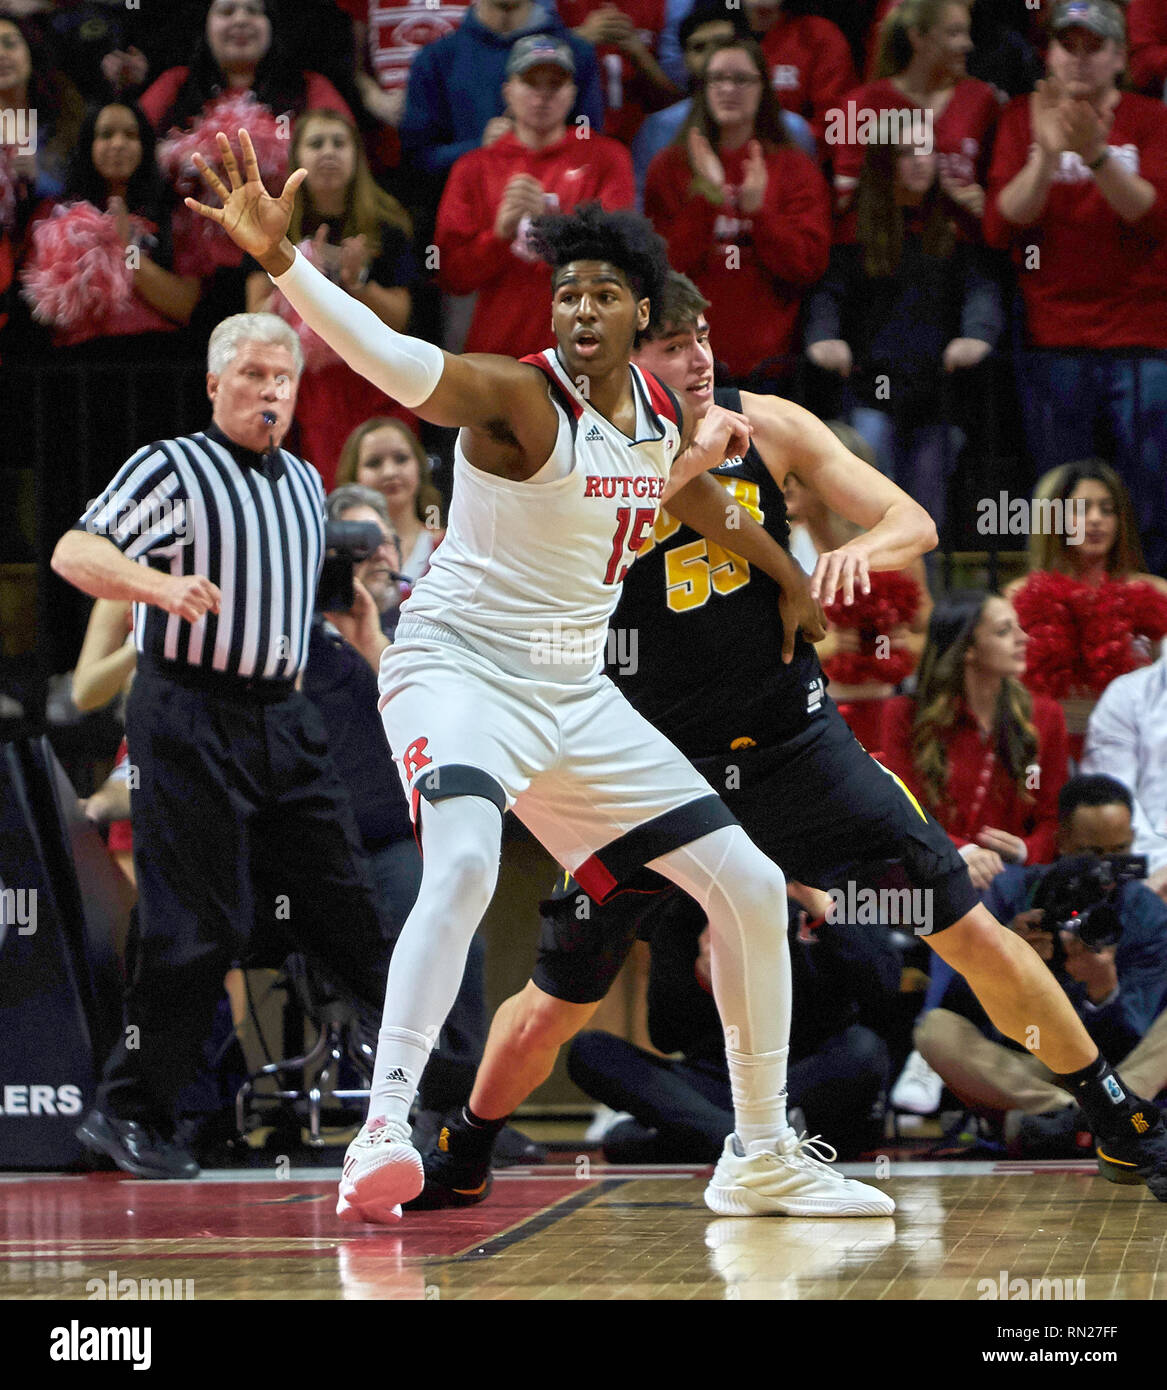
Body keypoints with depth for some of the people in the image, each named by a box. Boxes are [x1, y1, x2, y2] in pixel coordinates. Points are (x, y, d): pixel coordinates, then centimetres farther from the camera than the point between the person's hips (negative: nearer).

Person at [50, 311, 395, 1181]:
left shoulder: (306, 483, 17)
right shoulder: (171, 470, -5)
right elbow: (73, 554, -17)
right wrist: (157, 584, -33)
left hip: (284, 722, 6)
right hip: (191, 723, -6)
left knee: (346, 905, 6)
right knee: (199, 928, -9)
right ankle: (129, 1113, 1)